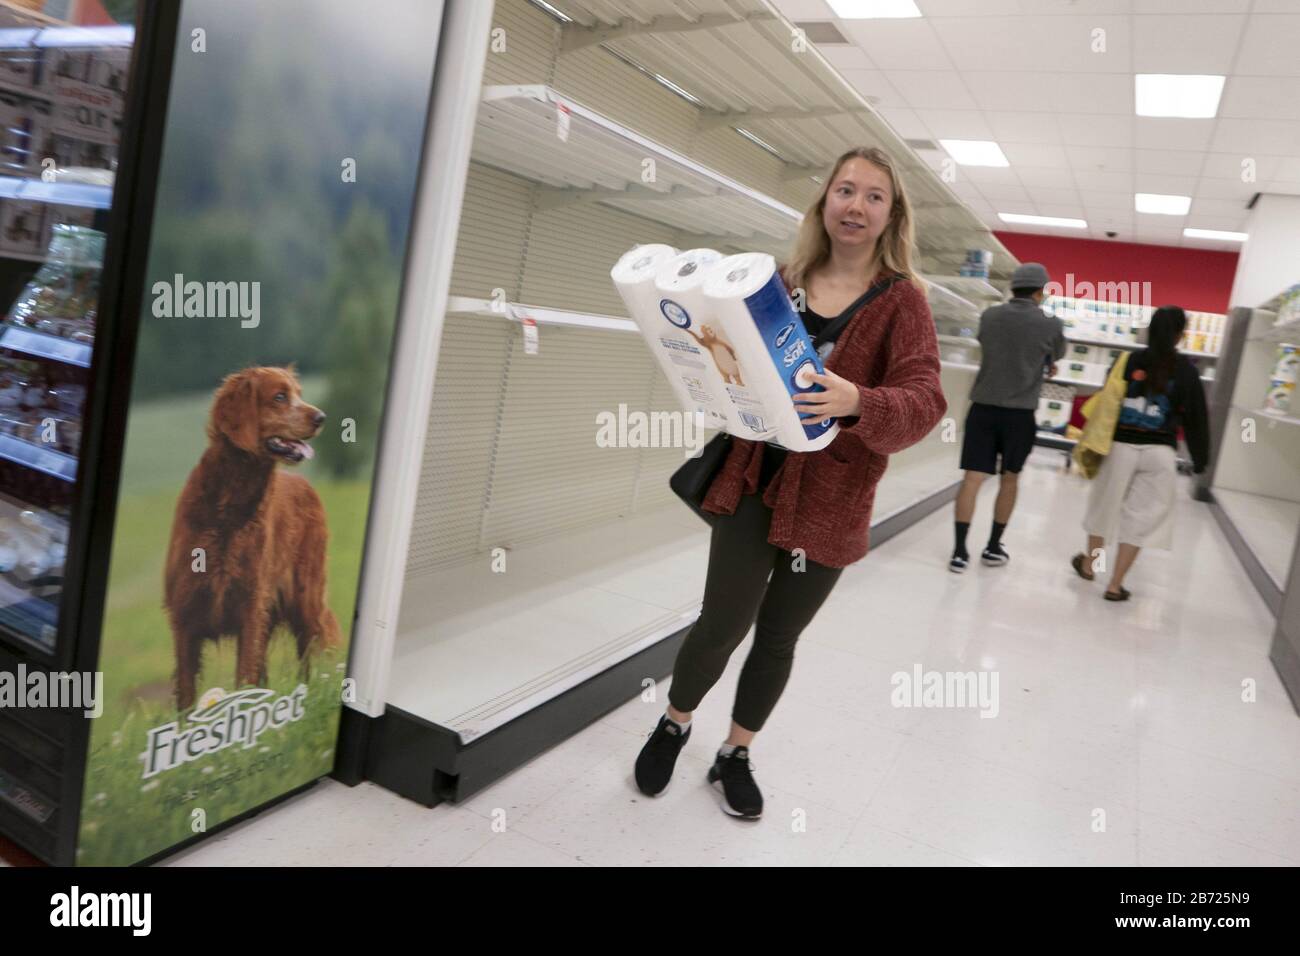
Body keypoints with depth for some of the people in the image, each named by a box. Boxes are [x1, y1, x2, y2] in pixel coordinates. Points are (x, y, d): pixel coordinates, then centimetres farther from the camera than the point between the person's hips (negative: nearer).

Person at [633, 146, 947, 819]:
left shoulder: (901, 298, -5)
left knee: (779, 635, 12)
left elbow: (925, 400, -18)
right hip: (754, 478, 1)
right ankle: (673, 726, 30)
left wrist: (856, 401, -39)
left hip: (831, 498, -1)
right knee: (724, 623, 0)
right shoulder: (785, 280, 4)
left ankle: (736, 755, 36)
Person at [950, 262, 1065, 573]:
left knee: (972, 478, -1)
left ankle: (960, 551, -6)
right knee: (1009, 479, 13)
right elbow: (1058, 355, 17)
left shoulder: (989, 316, 4)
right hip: (1019, 413, -1)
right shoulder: (1050, 324, -3)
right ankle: (993, 548, 22)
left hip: (983, 407, 2)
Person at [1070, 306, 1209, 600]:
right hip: (1160, 452, -1)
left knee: (1104, 505, 17)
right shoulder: (1186, 370, 0)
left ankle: (1089, 564, 35)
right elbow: (1196, 418, 4)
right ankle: (1115, 585, 6)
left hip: (1120, 445, 1)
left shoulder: (1128, 361, -1)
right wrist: (1199, 459, 13)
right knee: (1141, 517, 5)